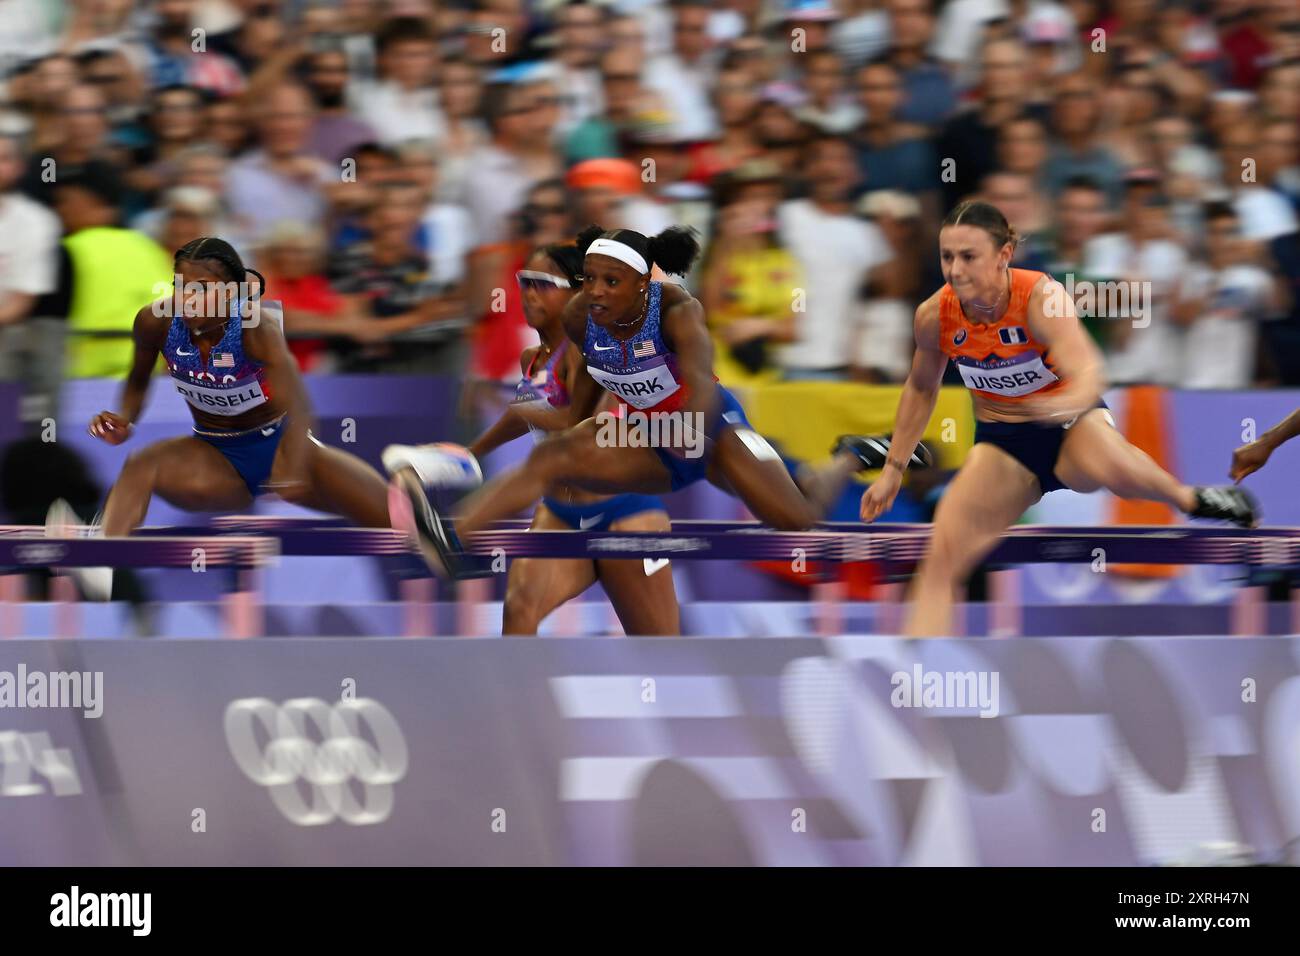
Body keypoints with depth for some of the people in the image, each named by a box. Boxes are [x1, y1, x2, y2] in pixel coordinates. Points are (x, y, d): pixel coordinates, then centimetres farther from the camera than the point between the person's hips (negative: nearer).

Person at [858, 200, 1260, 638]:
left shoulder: (1042, 298, -26)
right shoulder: (934, 316, -12)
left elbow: (1086, 367, -43)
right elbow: (921, 389, 9)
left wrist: (1074, 400, -67)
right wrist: (893, 469, 8)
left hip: (1071, 423, -4)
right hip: (1001, 442, 4)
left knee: (1110, 467, -40)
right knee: (942, 560, -14)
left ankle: (1188, 498, -9)